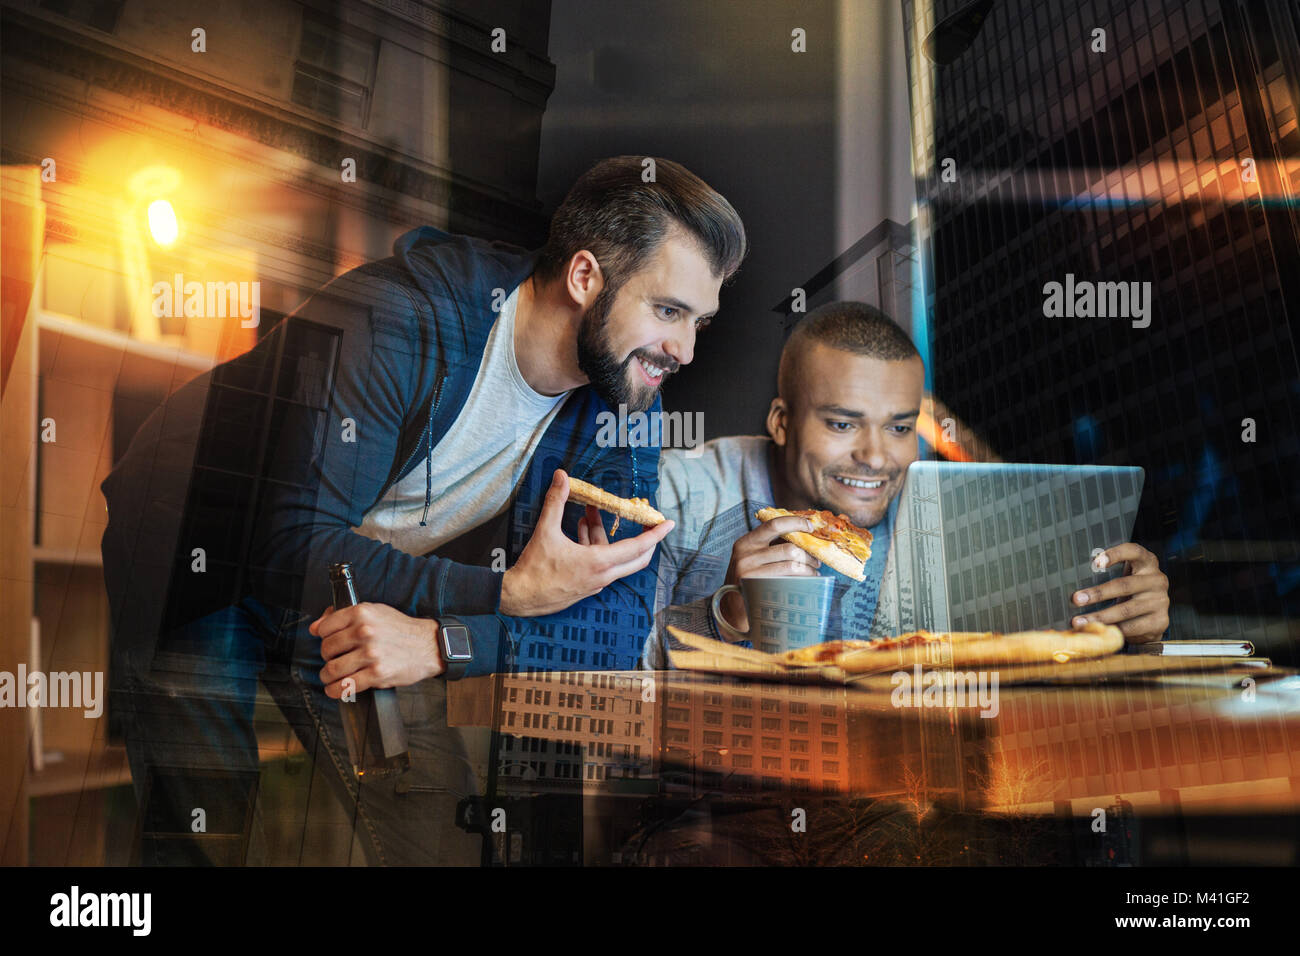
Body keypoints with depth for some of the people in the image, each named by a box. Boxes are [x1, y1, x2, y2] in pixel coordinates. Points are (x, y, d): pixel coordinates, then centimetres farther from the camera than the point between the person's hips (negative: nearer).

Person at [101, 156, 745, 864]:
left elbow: (623, 623, -20)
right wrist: (508, 593, -34)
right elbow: (291, 547, -34)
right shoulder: (399, 317, -30)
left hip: (374, 603, 5)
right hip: (201, 562, -4)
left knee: (446, 842, -2)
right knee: (205, 842, -12)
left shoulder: (628, 400, -13)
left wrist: (442, 641, -36)